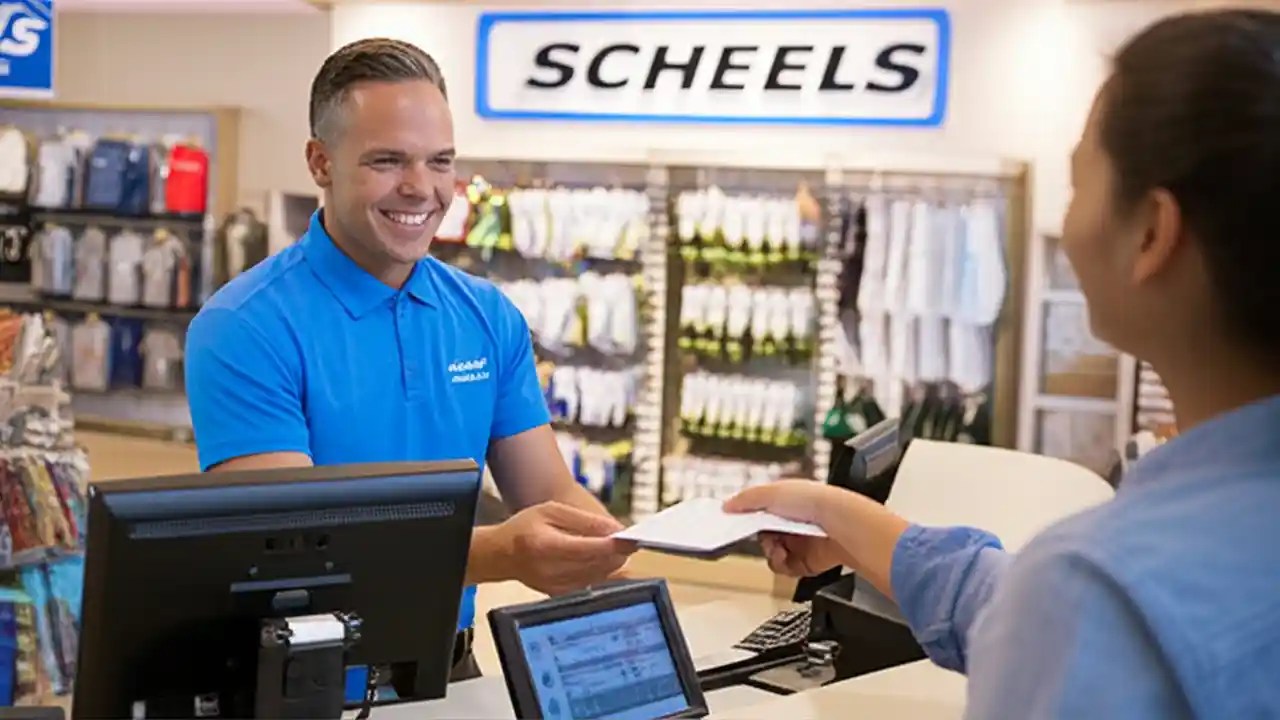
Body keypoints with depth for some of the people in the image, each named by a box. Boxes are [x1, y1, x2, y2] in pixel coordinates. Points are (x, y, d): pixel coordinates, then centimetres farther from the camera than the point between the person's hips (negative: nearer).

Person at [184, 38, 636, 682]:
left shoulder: (491, 317, 5)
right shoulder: (242, 330, -12)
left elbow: (550, 495, 4)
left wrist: (607, 548, -19)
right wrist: (498, 555, -34)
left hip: (449, 671, 3)